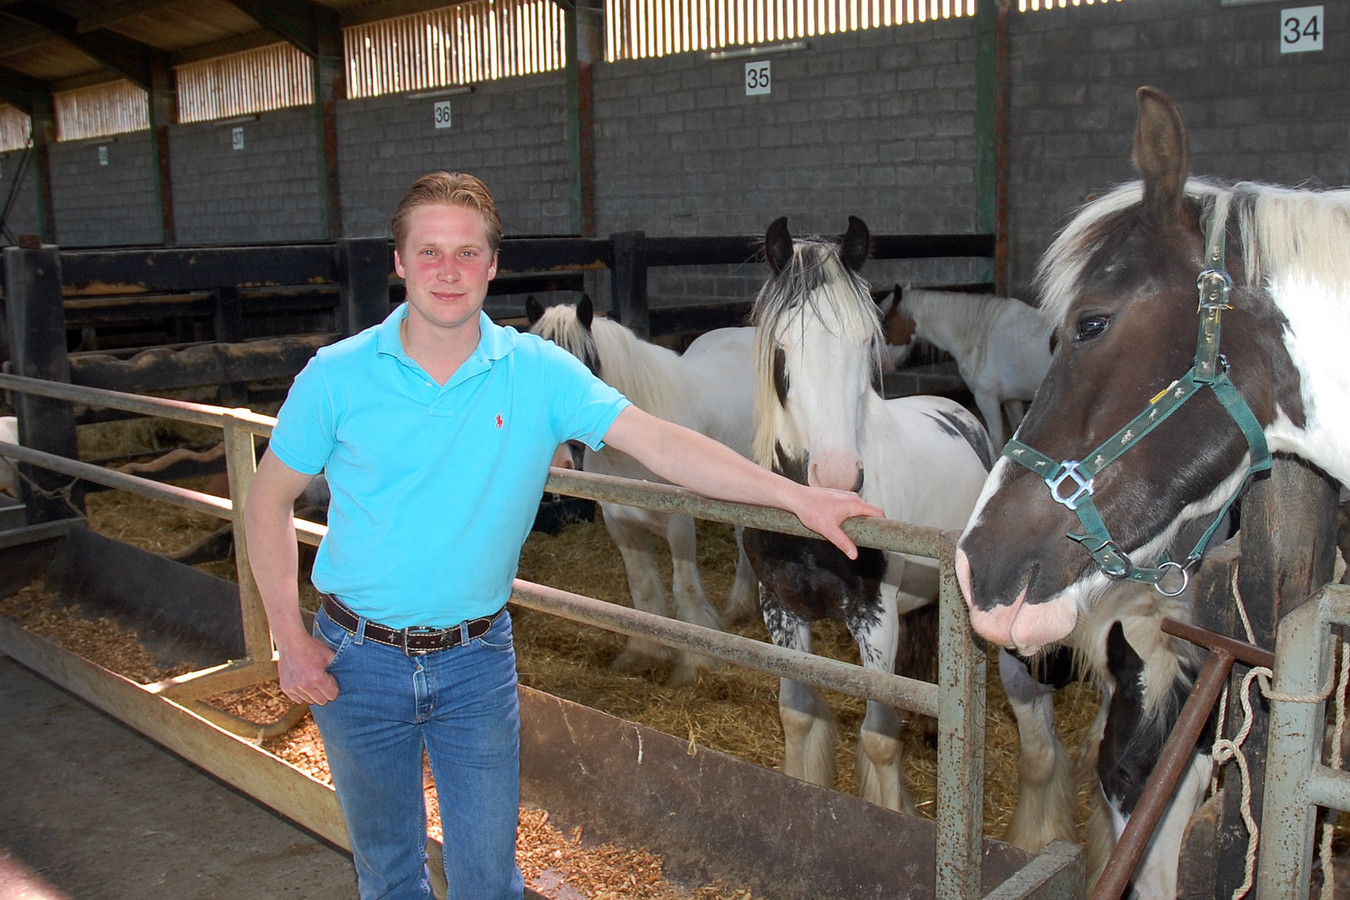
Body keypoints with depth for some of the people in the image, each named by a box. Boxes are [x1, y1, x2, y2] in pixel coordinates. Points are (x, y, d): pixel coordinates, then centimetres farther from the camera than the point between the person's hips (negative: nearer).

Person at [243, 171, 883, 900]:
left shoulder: (539, 373, -8)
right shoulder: (336, 375, -7)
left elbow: (657, 442, -14)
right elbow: (269, 501, 1)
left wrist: (796, 496, -21)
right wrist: (289, 640, -4)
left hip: (476, 658, 0)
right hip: (359, 659, 1)